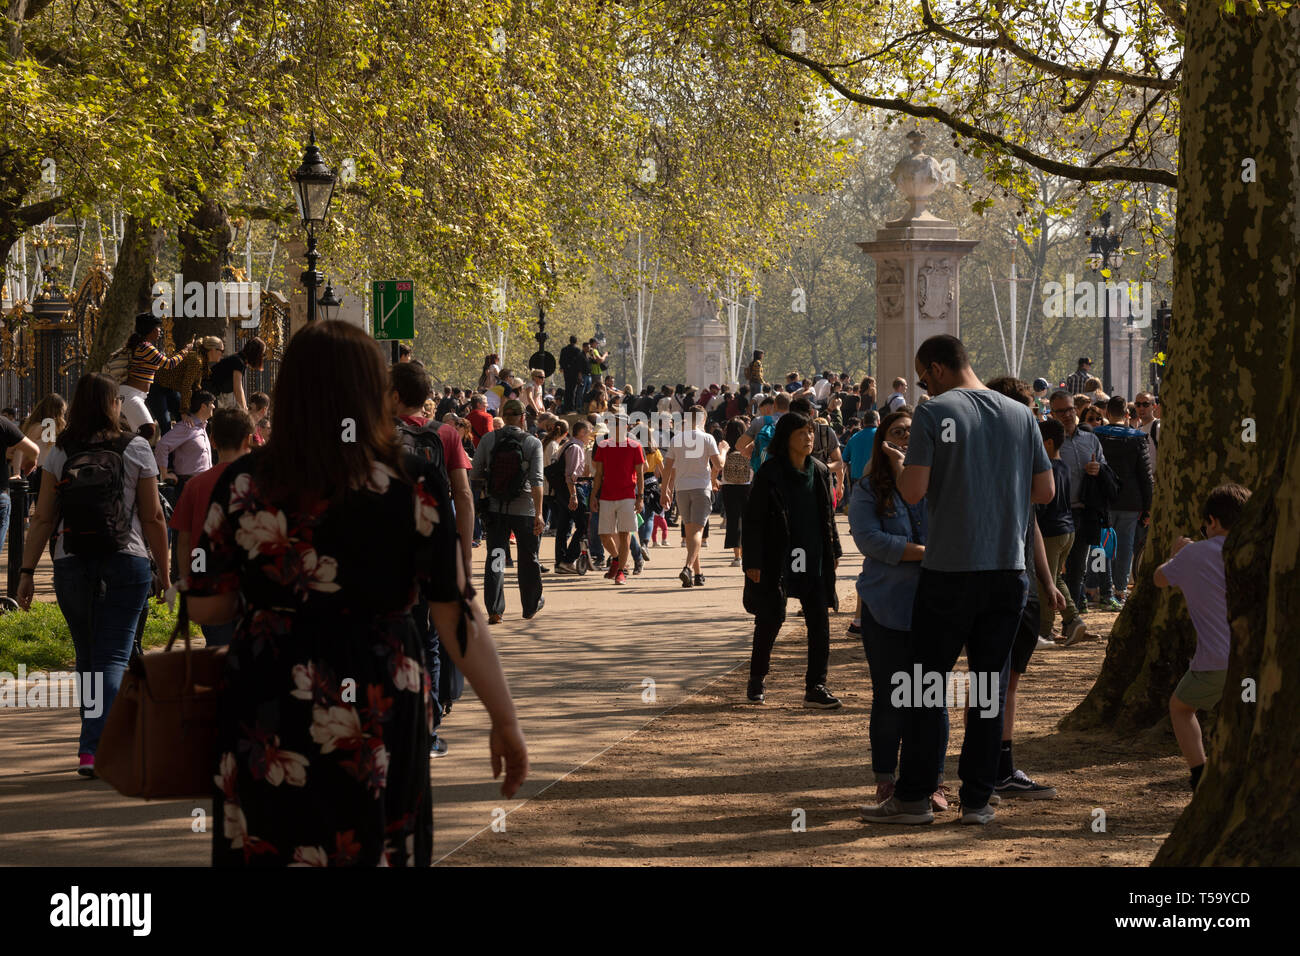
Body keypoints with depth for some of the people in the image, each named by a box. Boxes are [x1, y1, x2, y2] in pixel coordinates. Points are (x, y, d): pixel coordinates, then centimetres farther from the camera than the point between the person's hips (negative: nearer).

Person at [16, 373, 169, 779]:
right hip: (126, 563, -2)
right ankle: (93, 747, -17)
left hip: (72, 566, 2)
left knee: (87, 657, 16)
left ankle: (96, 742, 24)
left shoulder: (60, 454, 3)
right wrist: (163, 571, 7)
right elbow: (153, 518, -1)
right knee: (112, 657, -3)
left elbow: (42, 519, 0)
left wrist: (27, 571, 5)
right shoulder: (136, 449, -1)